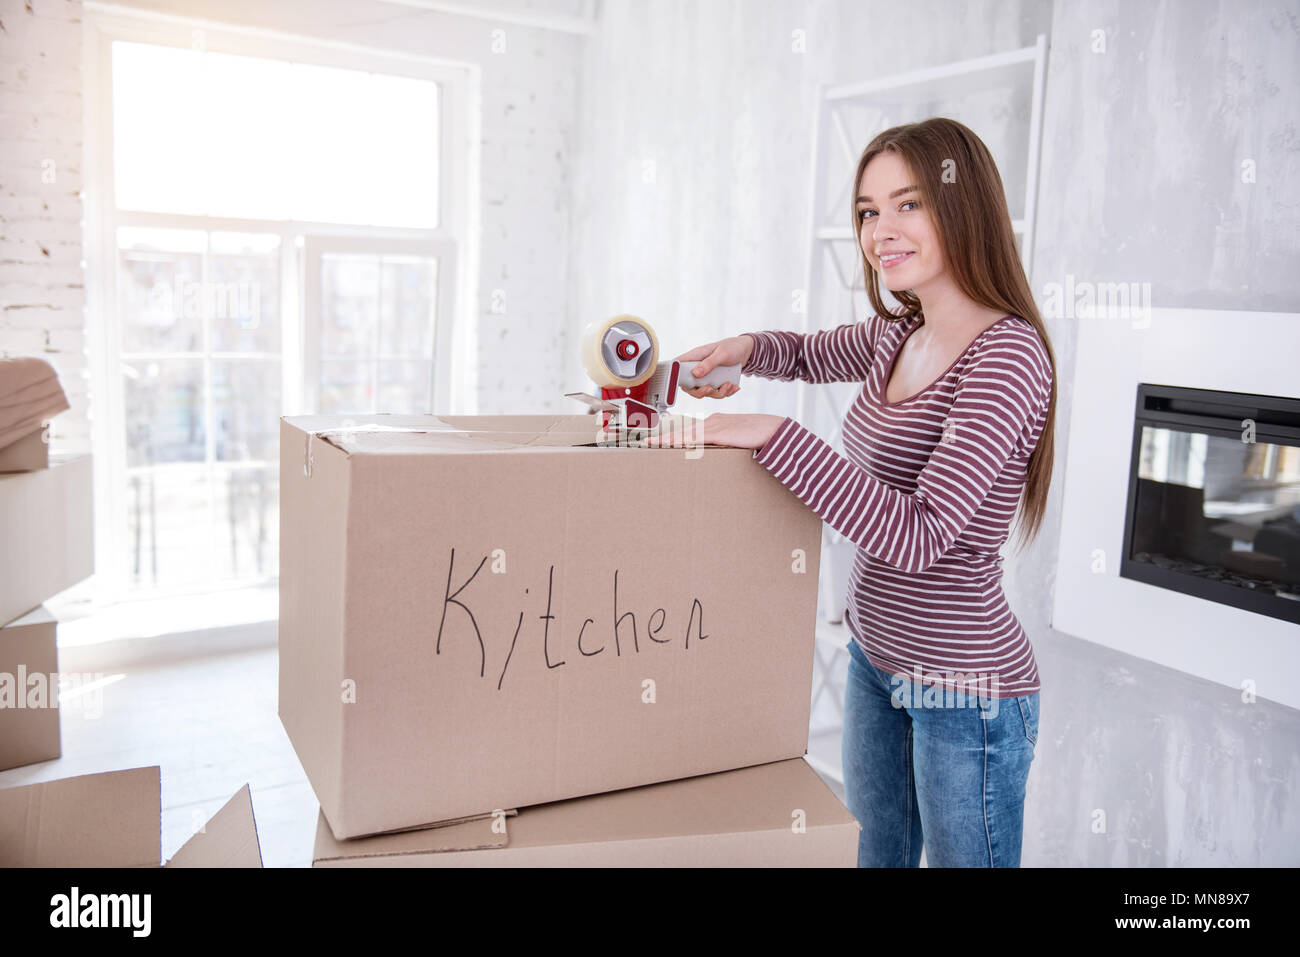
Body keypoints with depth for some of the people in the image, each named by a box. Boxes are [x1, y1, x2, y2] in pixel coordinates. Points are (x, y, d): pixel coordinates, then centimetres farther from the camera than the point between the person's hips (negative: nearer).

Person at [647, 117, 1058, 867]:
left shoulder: (1009, 354, -22)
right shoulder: (898, 336, 3)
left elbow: (919, 536, -30)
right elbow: (810, 355, 24)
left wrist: (773, 433, -31)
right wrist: (746, 348, 1)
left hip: (965, 688, -8)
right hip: (876, 658, 8)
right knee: (875, 855, 24)